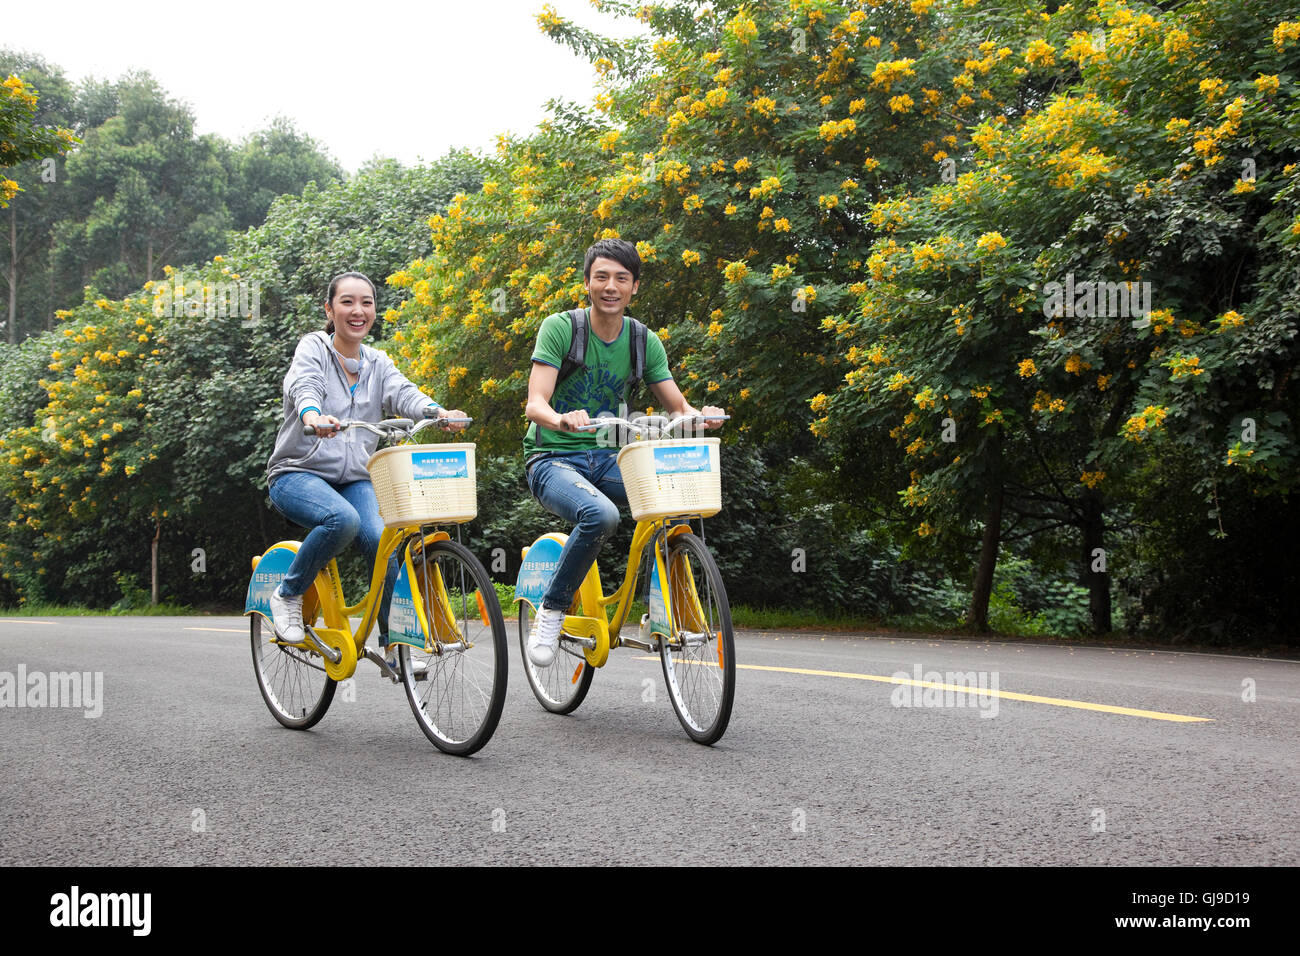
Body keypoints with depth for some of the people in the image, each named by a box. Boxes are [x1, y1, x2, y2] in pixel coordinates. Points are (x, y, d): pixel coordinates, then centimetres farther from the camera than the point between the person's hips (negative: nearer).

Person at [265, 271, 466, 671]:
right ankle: (288, 595, -9)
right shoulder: (313, 347, 0)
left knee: (382, 542, -23)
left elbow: (402, 393, -8)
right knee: (343, 520, -34)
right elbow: (304, 385, -22)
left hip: (354, 480, 4)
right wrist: (312, 415, -47)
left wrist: (437, 412, -32)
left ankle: (392, 643, -7)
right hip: (299, 473, -4)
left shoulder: (378, 363, 12)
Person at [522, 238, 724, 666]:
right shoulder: (559, 328, -8)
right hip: (553, 459, -4)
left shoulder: (644, 341, 5)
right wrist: (561, 420, -41)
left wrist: (699, 417, -22)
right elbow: (535, 404, -17)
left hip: (607, 460, 4)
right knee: (600, 515, -36)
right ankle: (550, 613, -15)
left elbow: (678, 407, 3)